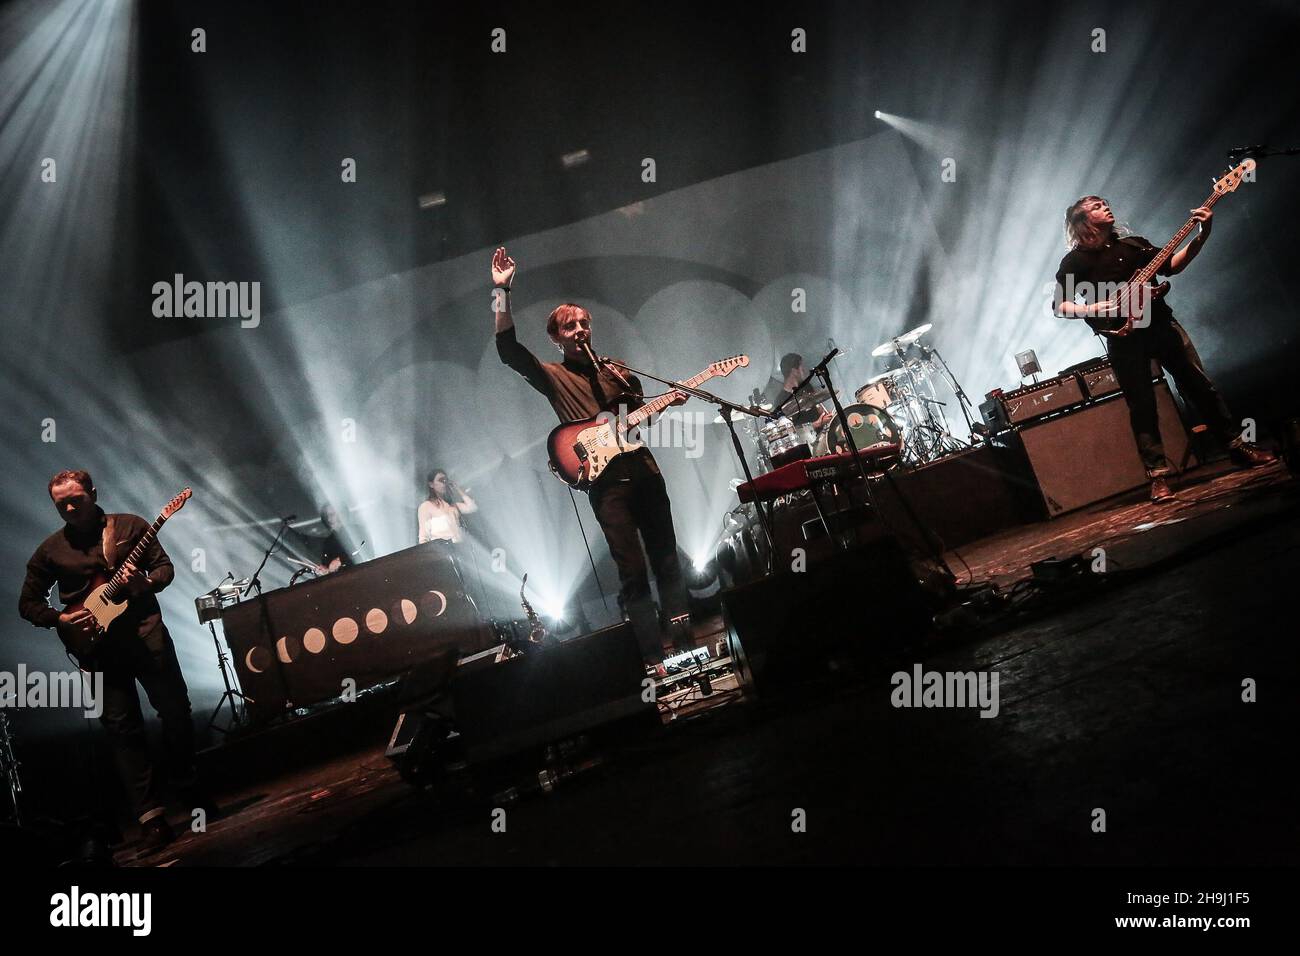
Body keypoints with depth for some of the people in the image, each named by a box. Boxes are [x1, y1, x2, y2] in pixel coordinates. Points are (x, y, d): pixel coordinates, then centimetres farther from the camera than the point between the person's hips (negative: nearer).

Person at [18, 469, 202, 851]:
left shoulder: (130, 526, 6)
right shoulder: (50, 550, 9)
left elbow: (165, 566, 7)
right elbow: (28, 603, 13)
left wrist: (147, 582, -15)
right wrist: (59, 620, -5)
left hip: (145, 630, 0)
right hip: (96, 645, 0)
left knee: (176, 710, 1)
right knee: (123, 727, -2)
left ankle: (188, 788, 21)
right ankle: (151, 815, -1)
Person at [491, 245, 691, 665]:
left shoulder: (615, 370, 16)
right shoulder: (551, 375, 4)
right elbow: (507, 348, -12)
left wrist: (668, 402, 3)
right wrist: (502, 292, -18)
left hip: (643, 469, 5)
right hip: (605, 480, -5)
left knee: (667, 558, 8)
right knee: (632, 571, -6)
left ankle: (681, 638, 18)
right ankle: (654, 654, 1)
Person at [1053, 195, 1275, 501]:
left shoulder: (1133, 244, 18)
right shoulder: (1076, 261, 3)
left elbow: (1171, 265, 15)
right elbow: (1059, 305, -1)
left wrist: (1201, 236, 4)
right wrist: (1093, 310, -17)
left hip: (1161, 323, 4)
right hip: (1123, 336, -4)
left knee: (1200, 385, 4)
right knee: (1142, 406, -4)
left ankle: (1239, 446, 14)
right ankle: (1159, 476, 0)